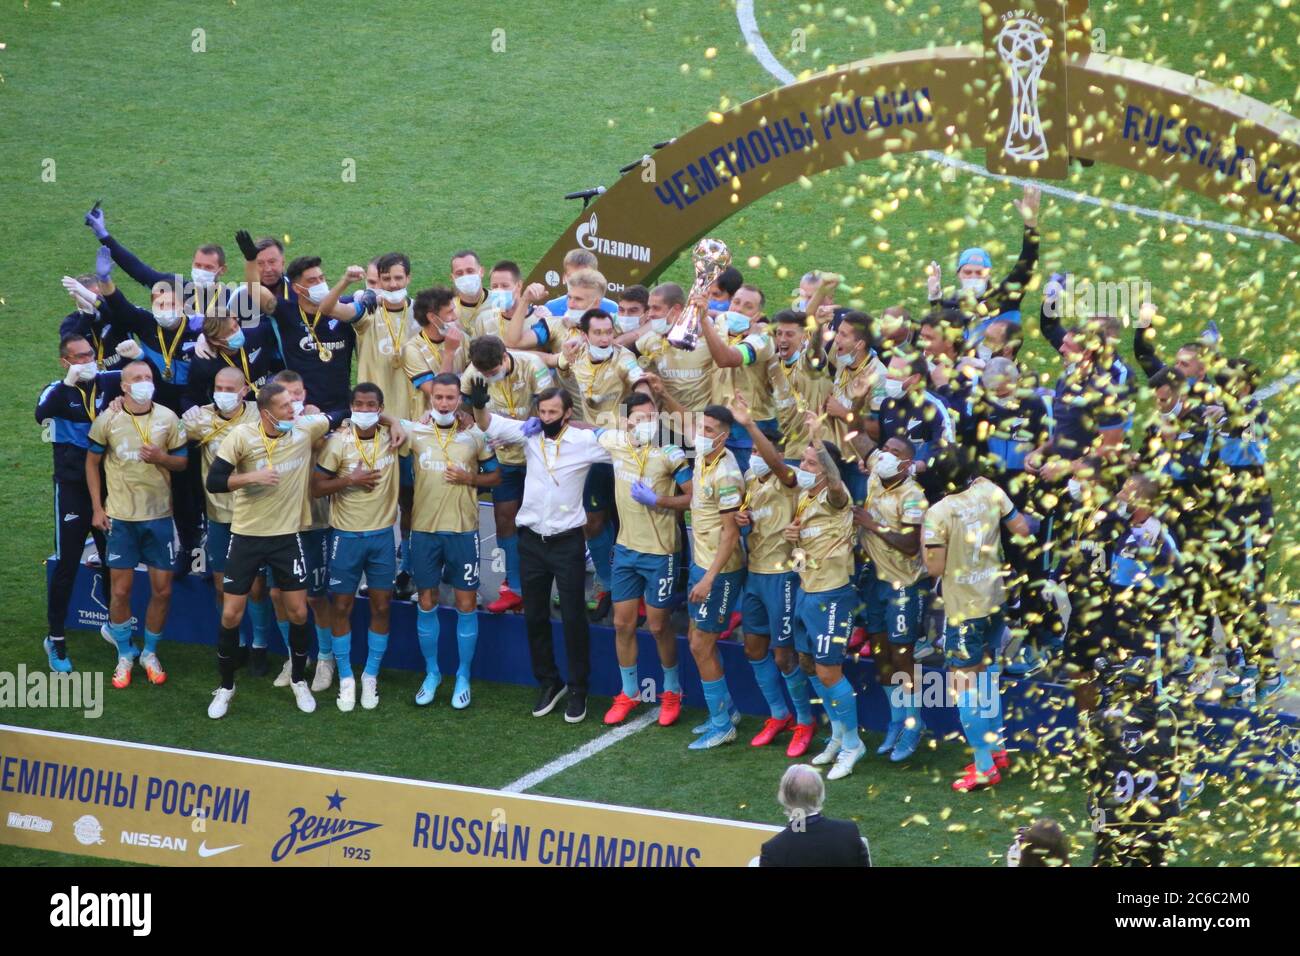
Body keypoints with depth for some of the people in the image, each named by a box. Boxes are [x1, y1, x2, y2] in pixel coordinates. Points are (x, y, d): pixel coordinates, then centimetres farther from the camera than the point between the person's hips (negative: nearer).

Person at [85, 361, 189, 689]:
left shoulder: (167, 418, -3)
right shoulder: (107, 420, -5)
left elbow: (182, 461, 5)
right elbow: (92, 462, 5)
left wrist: (161, 458, -18)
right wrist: (97, 508, 0)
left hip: (159, 515, 1)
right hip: (120, 517, -1)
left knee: (162, 590, 3)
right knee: (120, 590, 1)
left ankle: (150, 653, 22)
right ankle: (124, 655, 19)